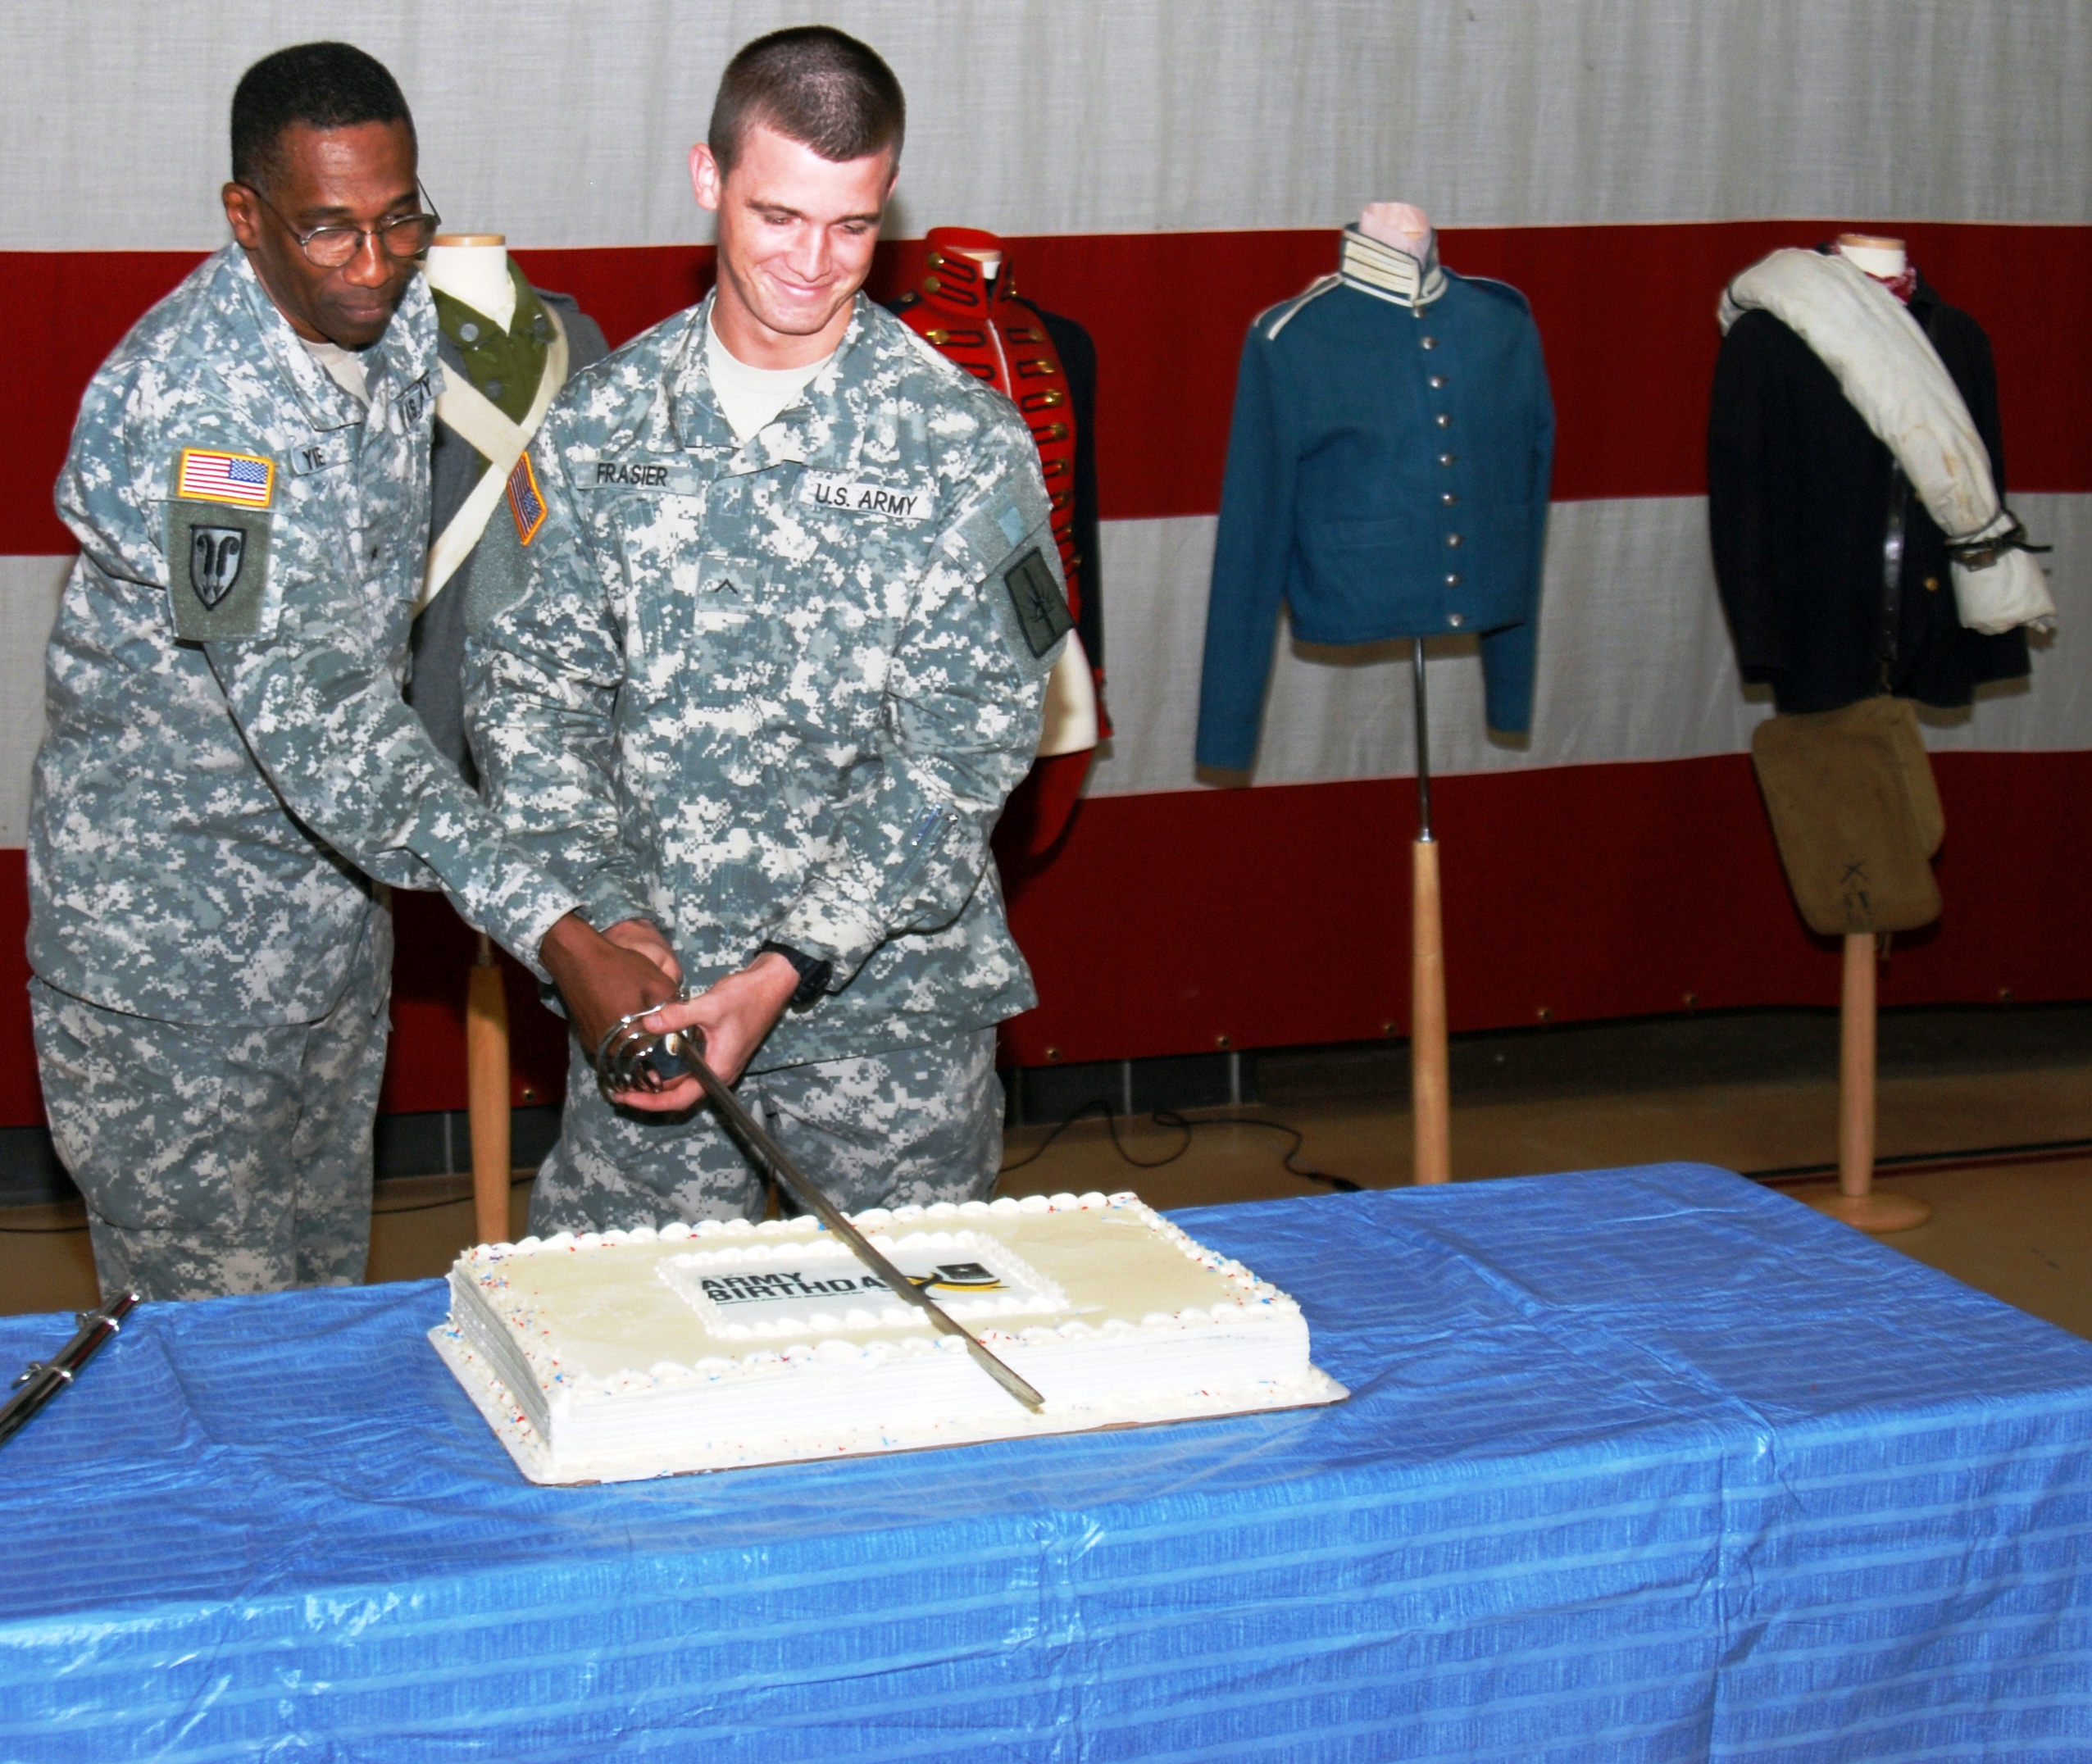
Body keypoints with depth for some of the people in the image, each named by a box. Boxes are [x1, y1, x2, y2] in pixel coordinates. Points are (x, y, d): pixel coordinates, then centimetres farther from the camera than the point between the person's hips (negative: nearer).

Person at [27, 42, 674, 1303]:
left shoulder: (408, 313, -3)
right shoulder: (191, 404, -28)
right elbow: (309, 715, -33)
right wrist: (555, 934, -37)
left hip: (333, 890, 7)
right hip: (172, 923, -7)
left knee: (329, 1284, 19)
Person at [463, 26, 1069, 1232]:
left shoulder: (962, 442, -6)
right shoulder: (604, 420, 3)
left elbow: (963, 746, -9)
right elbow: (527, 682, 4)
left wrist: (790, 970, -16)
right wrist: (610, 915, -10)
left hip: (886, 1005, -2)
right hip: (646, 991, 2)